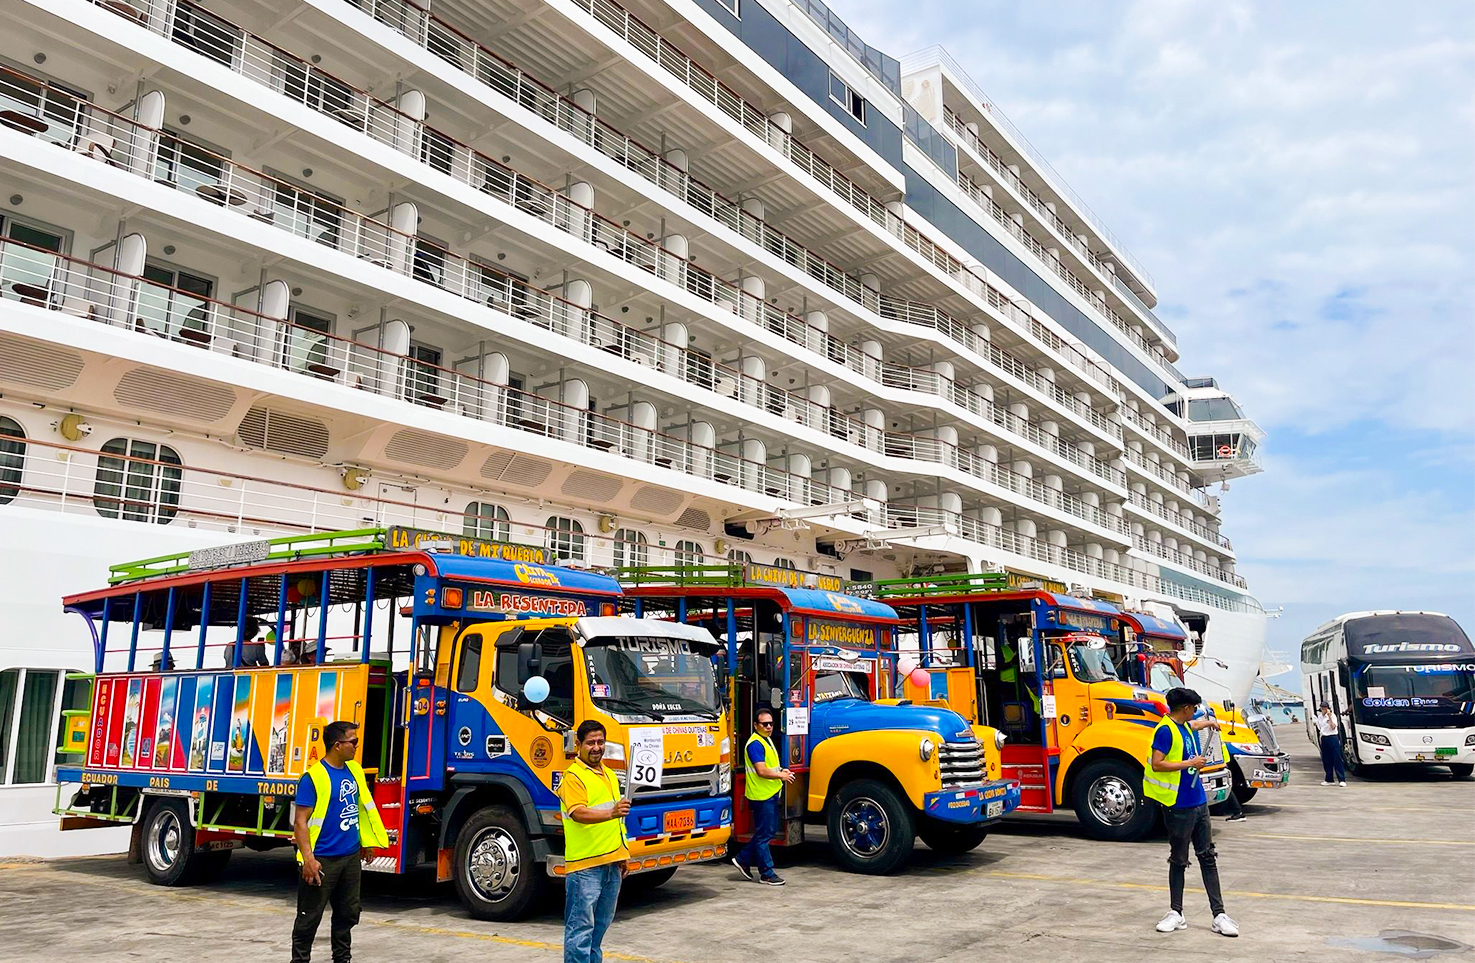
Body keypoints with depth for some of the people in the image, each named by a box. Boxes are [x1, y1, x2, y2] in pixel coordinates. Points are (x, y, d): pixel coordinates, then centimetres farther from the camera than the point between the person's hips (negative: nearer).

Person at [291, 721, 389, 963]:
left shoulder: (354, 770, 7)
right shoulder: (314, 776, -15)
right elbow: (300, 822, -16)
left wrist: (366, 842, 21)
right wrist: (308, 859, -23)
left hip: (351, 857, 7)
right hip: (322, 860, -7)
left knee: (348, 913, 16)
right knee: (310, 917, 3)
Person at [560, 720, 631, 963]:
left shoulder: (609, 774, 16)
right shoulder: (574, 776, -11)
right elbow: (578, 813, -26)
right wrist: (611, 812, -41)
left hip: (611, 863, 8)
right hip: (585, 864, -8)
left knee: (601, 923, 18)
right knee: (581, 926, -5)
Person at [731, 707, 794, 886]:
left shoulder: (767, 740, 14)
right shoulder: (755, 743, -18)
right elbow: (761, 771, -24)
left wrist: (780, 771, 7)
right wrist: (781, 776, -14)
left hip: (770, 794, 10)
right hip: (761, 795, -10)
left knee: (770, 830, 15)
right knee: (763, 834, -1)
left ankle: (743, 859, 24)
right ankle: (767, 874, 7)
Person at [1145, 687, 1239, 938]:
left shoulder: (1185, 726, 11)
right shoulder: (1166, 730, -16)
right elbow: (1157, 764, -24)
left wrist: (1210, 722, 57)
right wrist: (1190, 763, -18)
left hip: (1199, 803, 8)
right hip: (1179, 806, -8)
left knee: (1208, 858, 8)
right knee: (1178, 860, 3)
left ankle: (1219, 915, 11)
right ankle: (1176, 914, 13)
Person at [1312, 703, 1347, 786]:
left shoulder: (1332, 716, -7)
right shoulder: (1320, 716, 11)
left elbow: (1333, 727, -19)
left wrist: (1329, 716, -22)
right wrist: (1314, 722, 4)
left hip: (1333, 738, -6)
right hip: (1324, 739, 6)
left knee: (1337, 759, -7)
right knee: (1326, 760, 8)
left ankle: (1342, 780, -5)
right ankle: (1328, 779, 14)